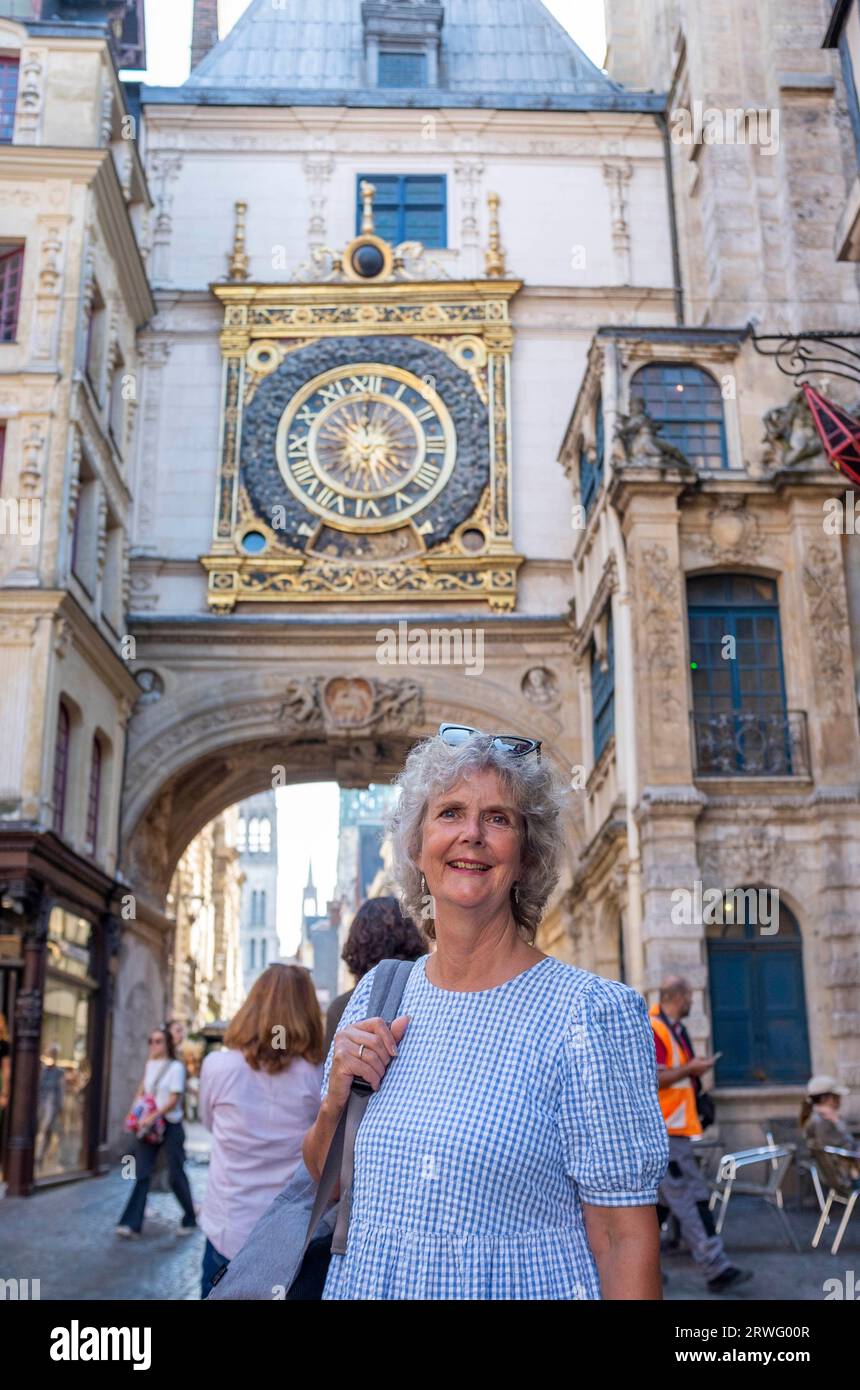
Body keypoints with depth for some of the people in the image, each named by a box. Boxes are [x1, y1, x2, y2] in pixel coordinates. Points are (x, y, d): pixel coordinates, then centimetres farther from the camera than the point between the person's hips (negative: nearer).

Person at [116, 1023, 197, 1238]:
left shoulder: (175, 1067, -10)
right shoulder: (149, 1065, 9)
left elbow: (174, 1099, -15)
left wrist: (153, 1117, -25)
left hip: (170, 1125, -5)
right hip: (148, 1125, 5)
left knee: (176, 1175, 2)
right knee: (141, 1174, -2)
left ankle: (190, 1220, 18)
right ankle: (132, 1223, -2)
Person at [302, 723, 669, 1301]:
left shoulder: (589, 1011, -17)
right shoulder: (377, 993, -1)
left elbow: (625, 1238, -16)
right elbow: (324, 1181, 8)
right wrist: (336, 1103, -10)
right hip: (361, 1283, 5)